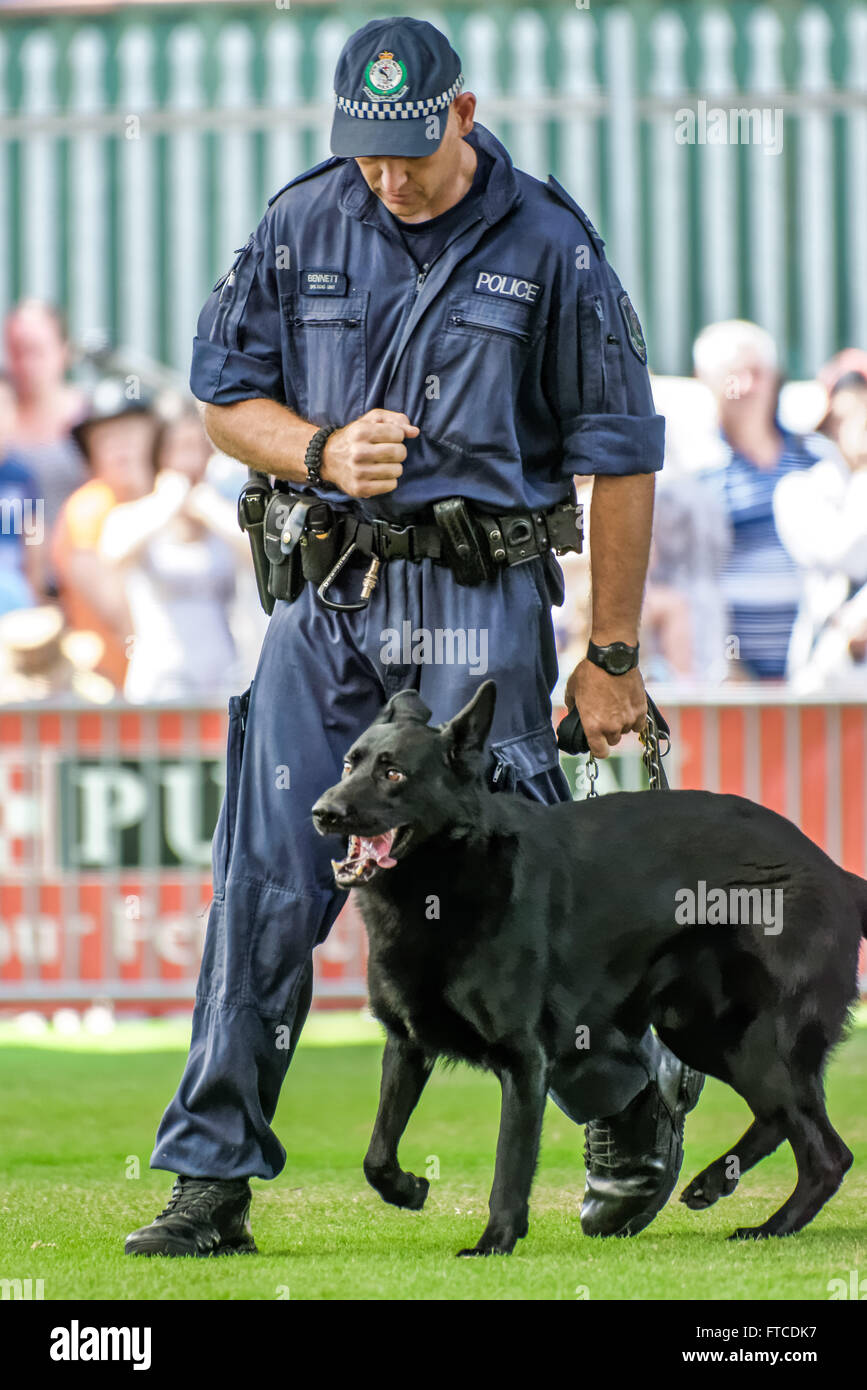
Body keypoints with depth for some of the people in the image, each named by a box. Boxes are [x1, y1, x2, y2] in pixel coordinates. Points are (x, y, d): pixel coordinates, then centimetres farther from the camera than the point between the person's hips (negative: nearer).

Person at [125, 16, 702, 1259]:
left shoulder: (548, 248, -3)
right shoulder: (301, 228, 6)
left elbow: (619, 456, 0)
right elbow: (225, 396, 12)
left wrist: (613, 656, 0)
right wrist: (323, 453, -11)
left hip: (481, 605, -3)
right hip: (327, 595, 3)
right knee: (264, 883, -3)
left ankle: (637, 1097, 21)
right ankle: (212, 1179, 1)